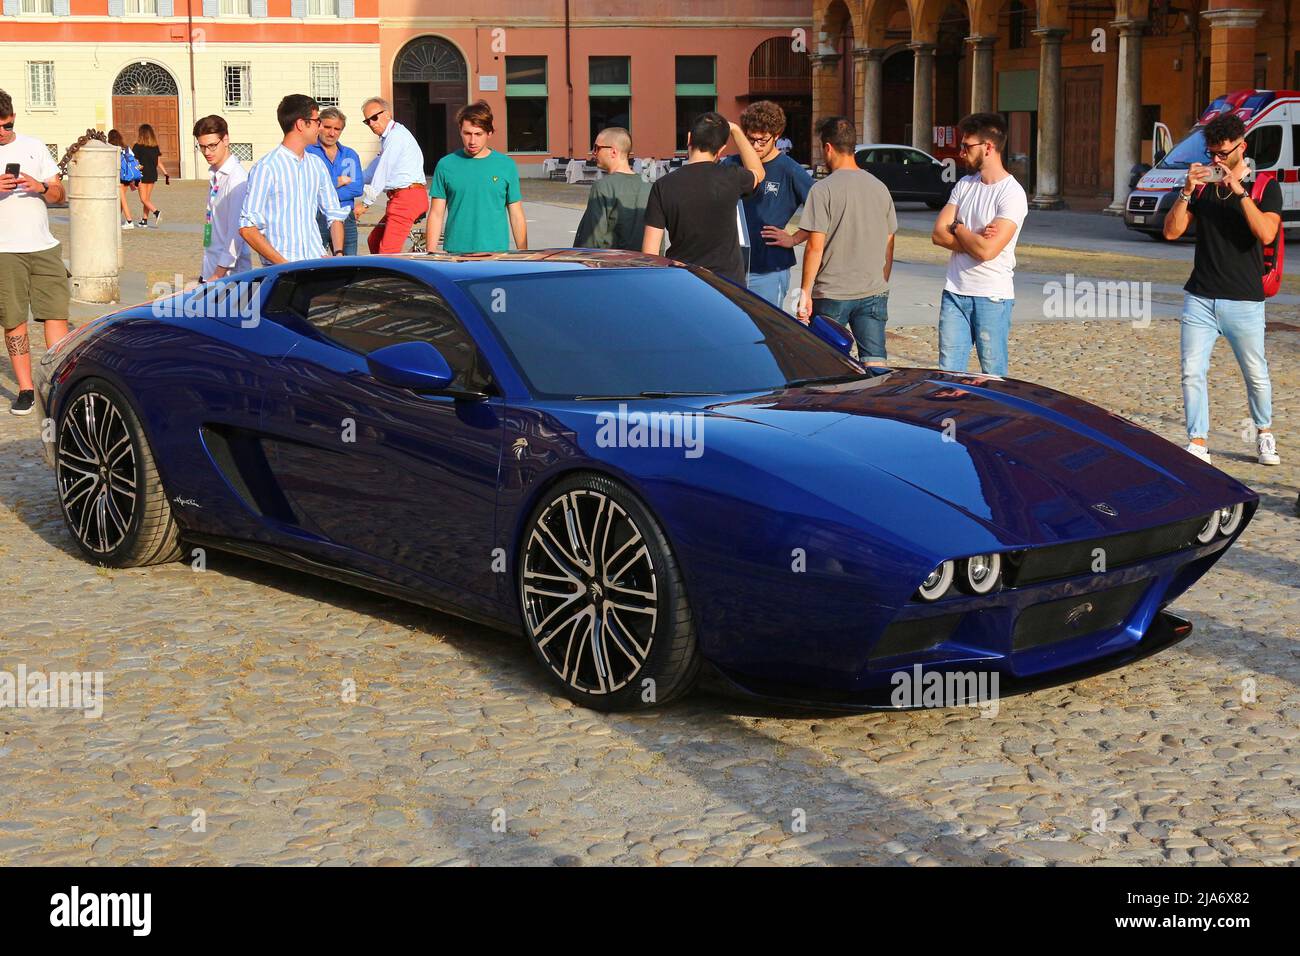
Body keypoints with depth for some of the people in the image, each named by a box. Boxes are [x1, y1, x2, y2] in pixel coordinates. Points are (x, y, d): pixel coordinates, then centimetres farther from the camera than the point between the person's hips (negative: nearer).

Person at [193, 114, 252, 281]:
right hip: (211, 268, 8)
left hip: (229, 272, -8)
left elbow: (236, 230, -18)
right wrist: (208, 271, 14)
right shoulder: (214, 174, 12)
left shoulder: (237, 177, -15)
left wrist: (220, 274, -17)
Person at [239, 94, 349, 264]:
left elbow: (335, 214, 22)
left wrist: (338, 254, 5)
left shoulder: (317, 165, 16)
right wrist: (283, 263, -13)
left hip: (318, 260, 5)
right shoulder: (266, 168, -4)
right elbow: (247, 228, -7)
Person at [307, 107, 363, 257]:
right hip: (315, 219, -4)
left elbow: (358, 187, 1)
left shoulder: (350, 155, 15)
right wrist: (338, 181, -3)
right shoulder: (307, 152, 1)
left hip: (346, 220, 4)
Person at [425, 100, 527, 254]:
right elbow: (436, 215, 6)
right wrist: (431, 255, -2)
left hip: (497, 252, 0)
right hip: (455, 254, 0)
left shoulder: (506, 165, 5)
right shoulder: (446, 165, 4)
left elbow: (516, 216, 8)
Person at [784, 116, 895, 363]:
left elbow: (815, 247, -13)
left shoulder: (823, 190, -9)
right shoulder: (880, 188, 9)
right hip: (874, 293, 4)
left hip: (831, 295, -4)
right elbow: (889, 247, 13)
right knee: (875, 363, 2)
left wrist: (804, 293, -7)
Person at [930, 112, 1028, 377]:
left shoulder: (1012, 194, -13)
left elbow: (987, 251, -22)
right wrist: (974, 239, -12)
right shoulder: (964, 185, 10)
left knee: (993, 375, 2)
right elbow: (938, 234, 3)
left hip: (992, 296, -6)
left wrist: (958, 229, -5)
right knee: (948, 372, 7)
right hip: (955, 292, 6)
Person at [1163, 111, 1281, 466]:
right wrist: (1187, 191, -13)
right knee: (1192, 373, -4)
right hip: (1200, 299, 2)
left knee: (1256, 374, 9)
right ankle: (1198, 443, 3)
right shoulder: (1201, 184, 6)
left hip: (1244, 301, -2)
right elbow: (1171, 231, 0)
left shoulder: (1265, 187, -2)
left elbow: (1266, 233, -18)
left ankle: (1264, 433, 31)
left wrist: (1239, 191, -22)